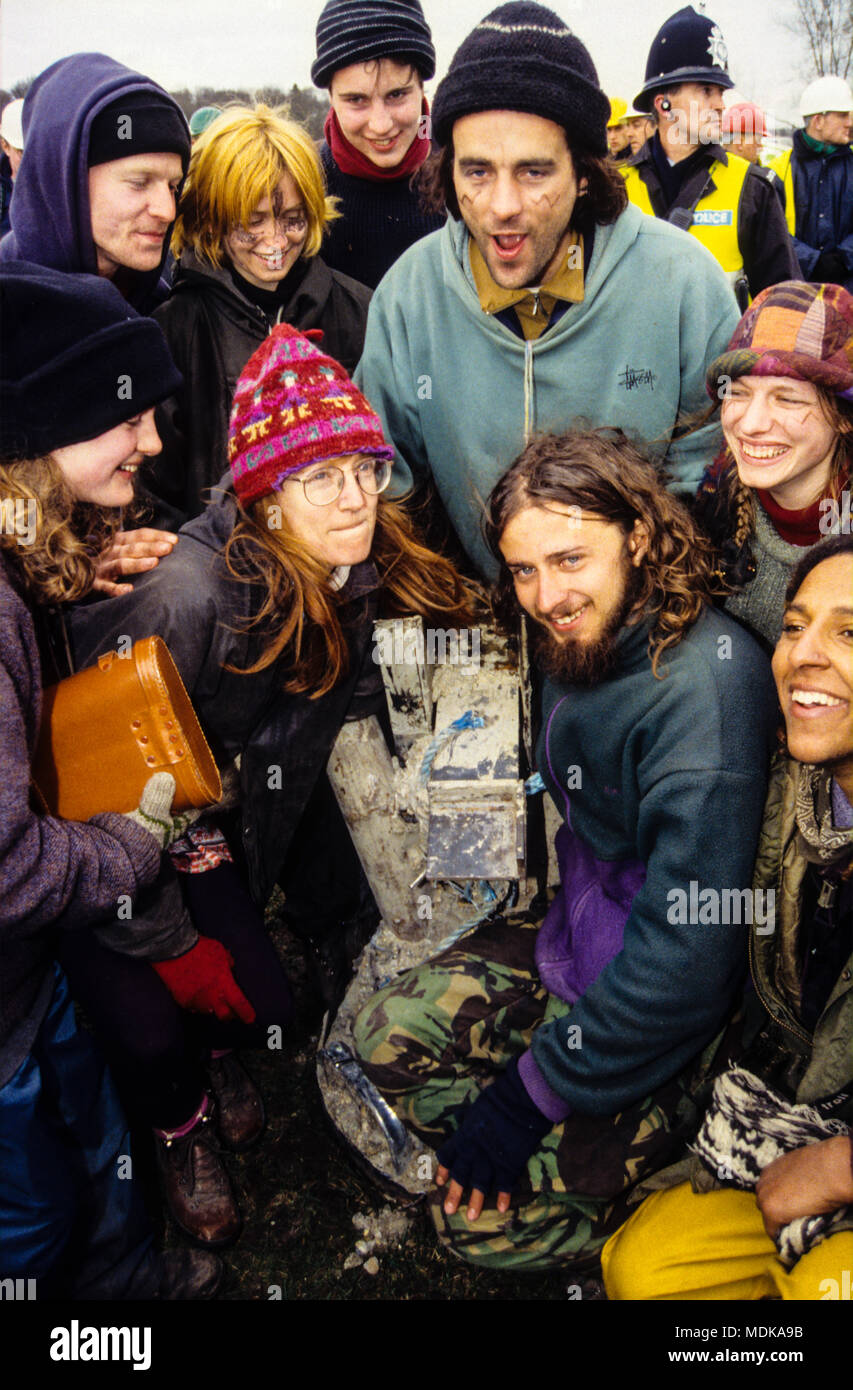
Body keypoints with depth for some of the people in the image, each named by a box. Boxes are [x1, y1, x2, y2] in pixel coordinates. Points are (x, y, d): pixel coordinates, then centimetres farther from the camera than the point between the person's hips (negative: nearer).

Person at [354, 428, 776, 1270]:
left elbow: (687, 957, -30)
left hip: (664, 1018, -8)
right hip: (574, 940, 8)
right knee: (386, 1038, 7)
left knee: (487, 1226, -7)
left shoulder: (702, 687, -30)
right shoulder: (580, 637, -4)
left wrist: (529, 1094, -22)